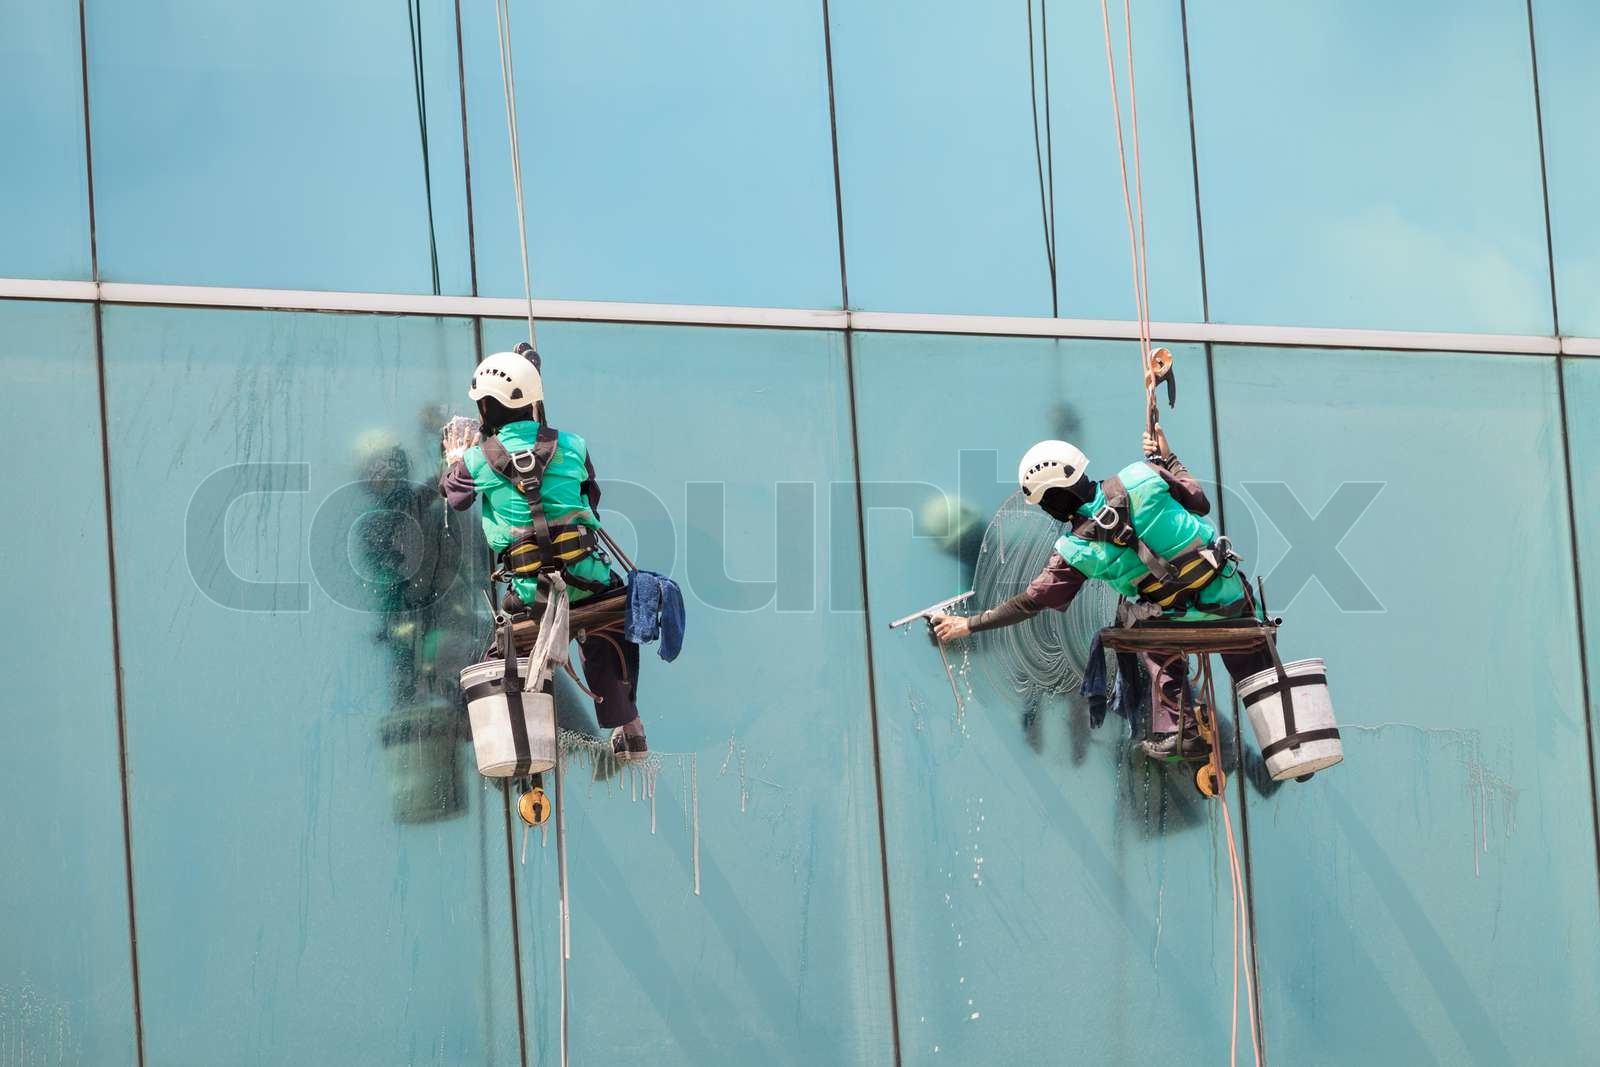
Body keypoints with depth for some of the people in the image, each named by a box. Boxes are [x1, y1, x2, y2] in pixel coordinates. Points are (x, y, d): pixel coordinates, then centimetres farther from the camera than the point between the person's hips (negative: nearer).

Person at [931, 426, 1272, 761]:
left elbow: (1030, 603, -1)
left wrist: (968, 624, 9)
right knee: (1251, 668, 22)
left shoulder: (1076, 551, -12)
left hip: (1189, 621, -2)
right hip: (1233, 594, 2)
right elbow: (1200, 502, 6)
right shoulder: (1140, 477, -9)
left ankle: (1177, 732, 22)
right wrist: (1167, 459, 20)